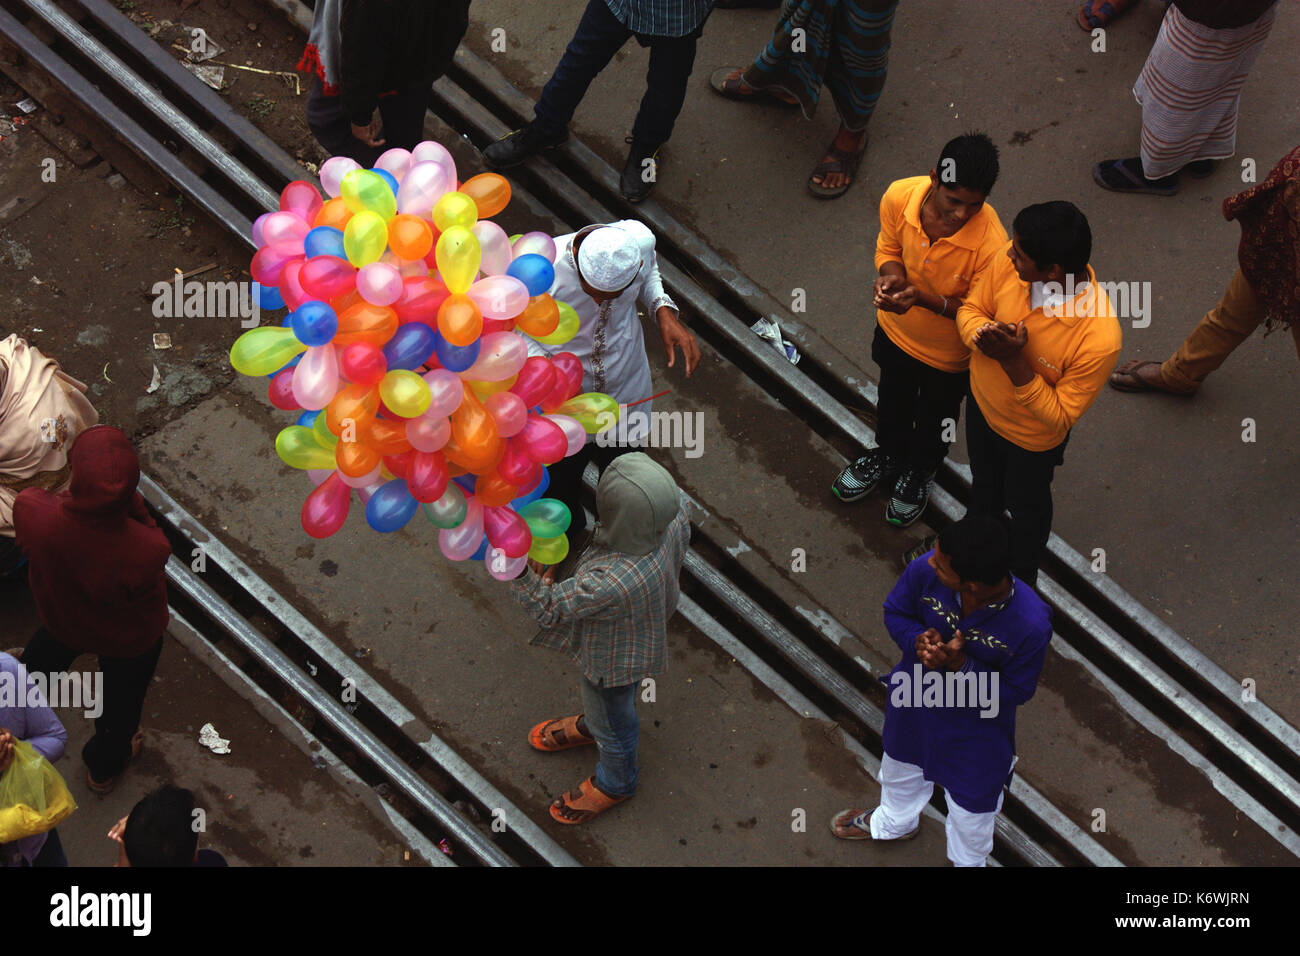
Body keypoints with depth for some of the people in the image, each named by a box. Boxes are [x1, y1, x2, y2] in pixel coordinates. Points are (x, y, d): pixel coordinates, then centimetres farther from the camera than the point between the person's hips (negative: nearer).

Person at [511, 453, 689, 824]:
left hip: (613, 659, -6)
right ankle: (591, 725, 72)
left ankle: (615, 783, 59)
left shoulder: (611, 583, -51)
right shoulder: (675, 515, -31)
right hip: (647, 626, 6)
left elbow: (549, 608, -33)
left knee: (612, 723, 28)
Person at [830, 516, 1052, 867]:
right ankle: (896, 821, 72)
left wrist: (960, 665, -35)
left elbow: (1017, 690, -23)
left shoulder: (1031, 624, -40)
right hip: (916, 694, 4)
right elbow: (896, 611, -9)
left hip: (978, 723, -3)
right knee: (901, 762, 36)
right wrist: (917, 641, -30)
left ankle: (968, 860, 61)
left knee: (971, 802, 25)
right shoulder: (924, 570, -32)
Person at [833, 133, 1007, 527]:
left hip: (948, 354, -3)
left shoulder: (991, 246, -41)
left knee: (933, 420, 29)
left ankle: (919, 473, 62)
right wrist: (891, 274, -31)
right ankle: (887, 457, 66)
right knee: (892, 401, 34)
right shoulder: (899, 196, -30)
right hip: (895, 331, 3)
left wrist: (925, 299, -40)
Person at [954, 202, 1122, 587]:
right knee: (984, 482, 34)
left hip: (1031, 439, -4)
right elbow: (970, 309, -10)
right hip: (982, 403, 4)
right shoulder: (1009, 266, -30)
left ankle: (1022, 578, 60)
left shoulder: (1099, 339, -42)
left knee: (1025, 504, 28)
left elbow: (1060, 416, -28)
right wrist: (985, 335, -33)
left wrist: (1014, 362, -39)